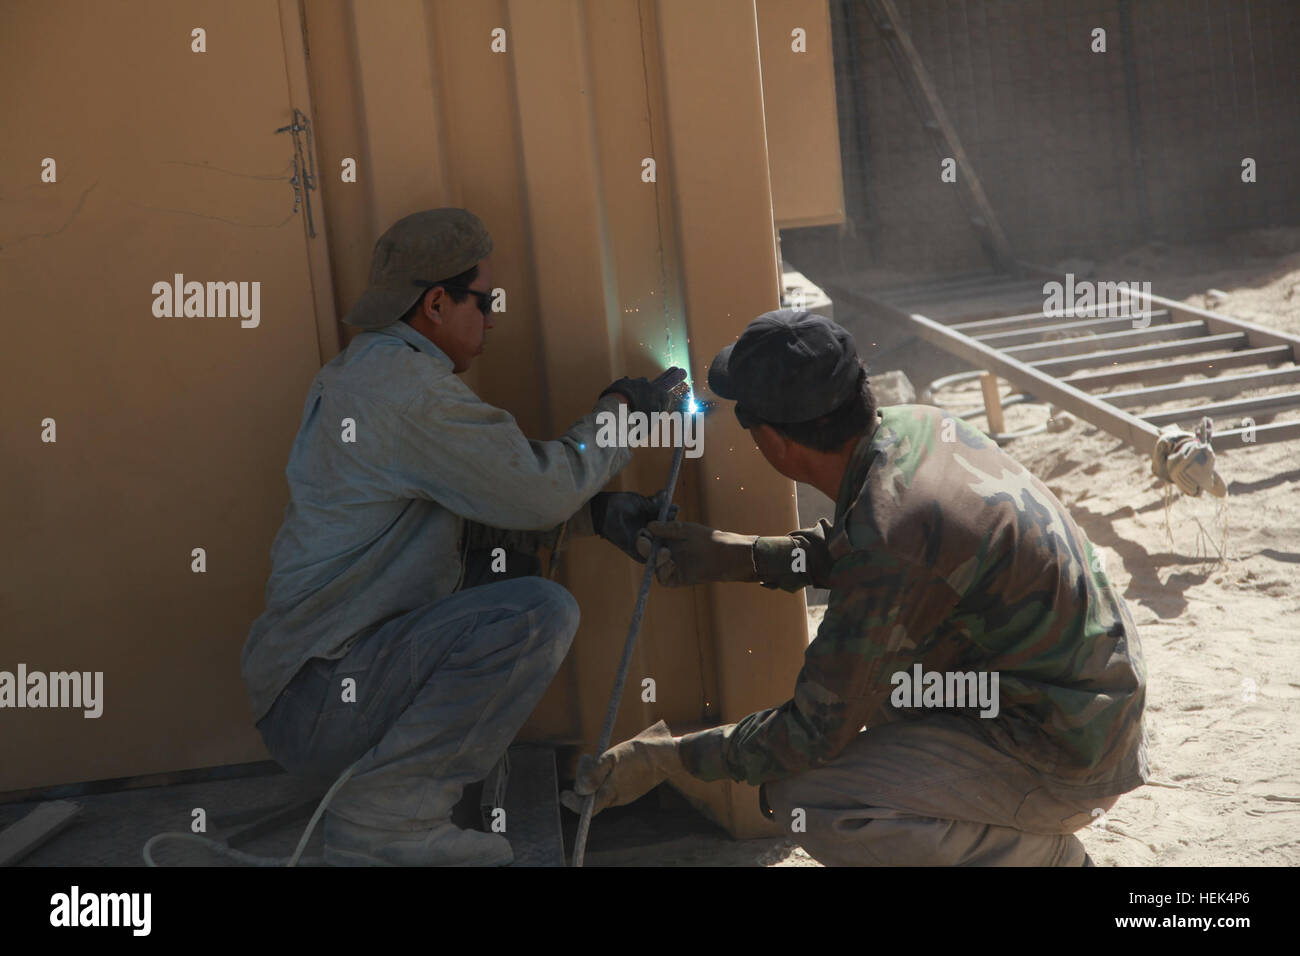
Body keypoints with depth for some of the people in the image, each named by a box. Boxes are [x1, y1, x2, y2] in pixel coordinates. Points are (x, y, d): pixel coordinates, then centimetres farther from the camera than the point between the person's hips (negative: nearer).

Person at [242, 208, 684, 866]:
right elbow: (540, 487, -14)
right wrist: (617, 412, 3)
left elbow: (489, 501, 18)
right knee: (539, 611, -24)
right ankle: (380, 818, -14)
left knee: (506, 553, 16)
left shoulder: (360, 372, 14)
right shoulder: (405, 386, -19)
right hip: (314, 707, -10)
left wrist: (596, 514, 9)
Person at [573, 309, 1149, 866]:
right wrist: (735, 555, 15)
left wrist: (673, 757, -12)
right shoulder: (916, 426, -4)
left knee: (804, 798, -16)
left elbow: (817, 731, -21)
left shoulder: (887, 536, -30)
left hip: (1067, 757, -9)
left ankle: (1046, 854, 0)